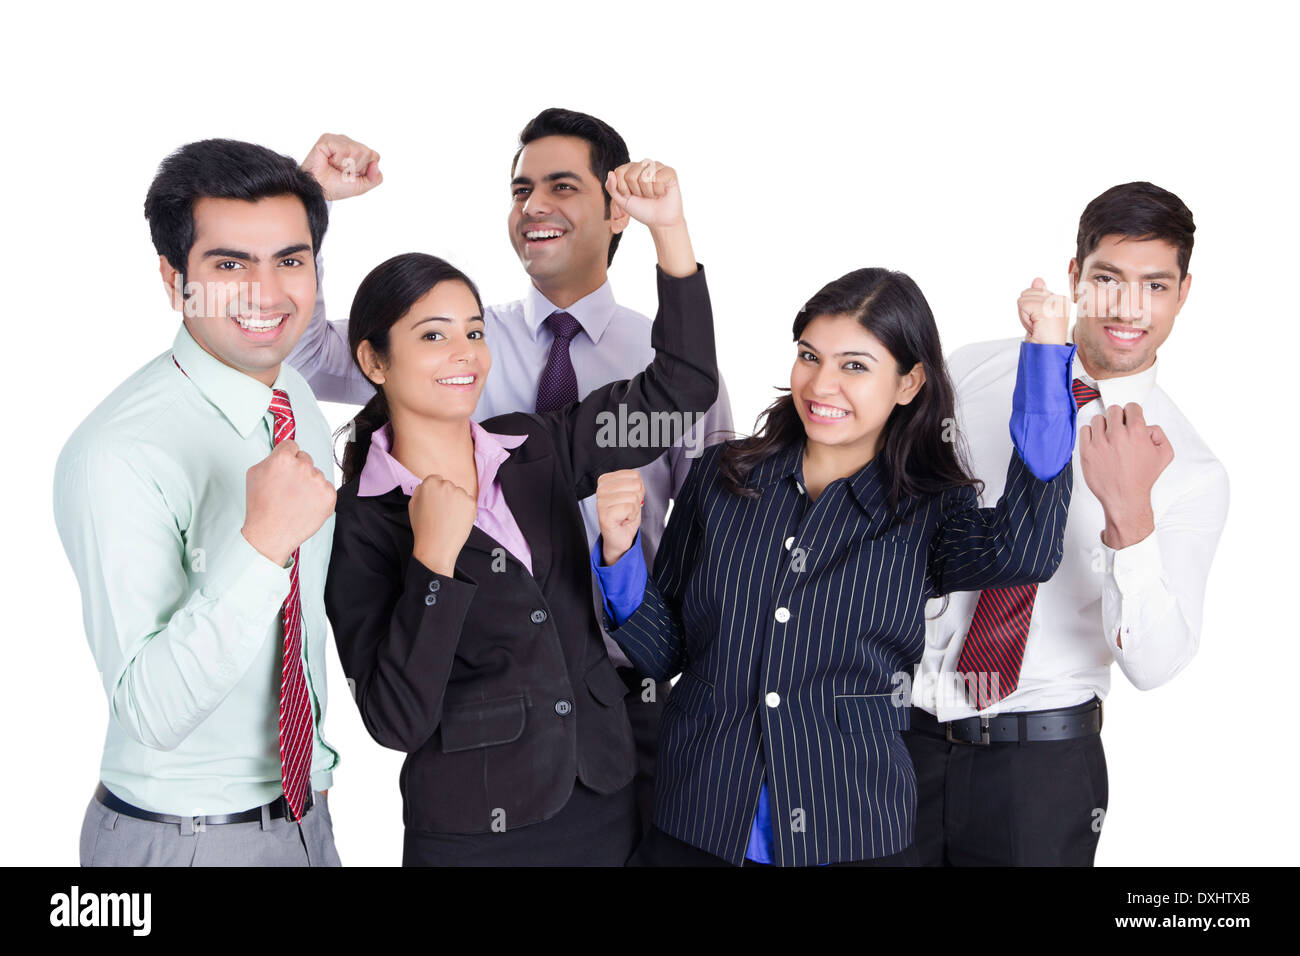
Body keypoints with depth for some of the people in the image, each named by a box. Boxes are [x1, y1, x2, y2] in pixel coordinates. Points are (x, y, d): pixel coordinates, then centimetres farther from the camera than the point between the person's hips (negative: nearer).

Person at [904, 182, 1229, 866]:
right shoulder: (972, 372, -1)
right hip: (895, 731, 2)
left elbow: (1152, 666, -17)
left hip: (1039, 763, -2)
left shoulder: (1192, 474, -7)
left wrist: (1130, 512, -31)